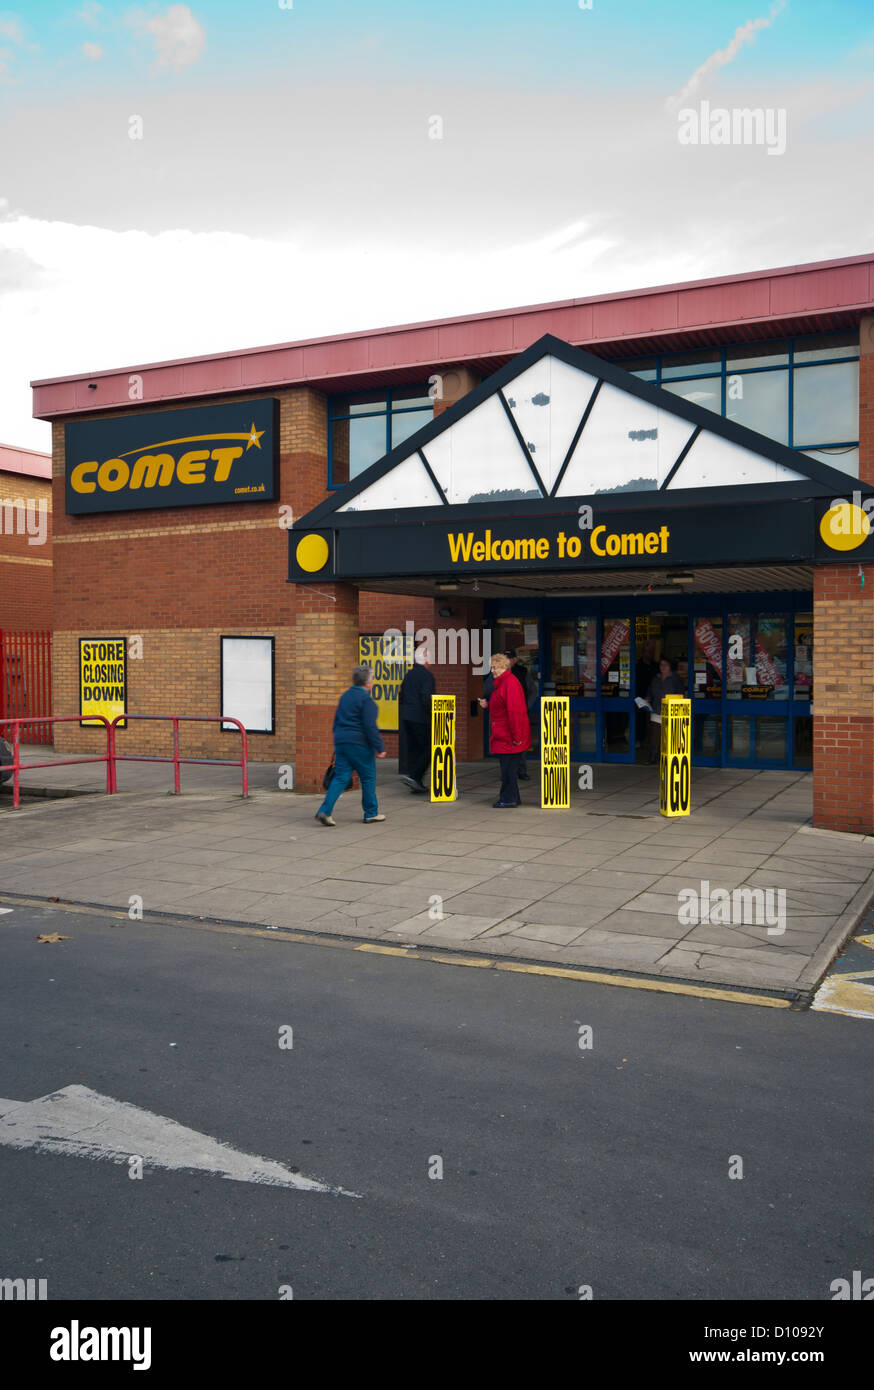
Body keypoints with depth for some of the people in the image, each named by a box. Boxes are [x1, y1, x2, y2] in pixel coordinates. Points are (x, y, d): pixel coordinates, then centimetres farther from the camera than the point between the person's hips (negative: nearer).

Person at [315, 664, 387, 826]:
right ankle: (371, 813, 15)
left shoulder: (345, 696, 14)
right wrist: (379, 748, -13)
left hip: (341, 741, 7)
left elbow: (336, 721, 20)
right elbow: (370, 726, -17)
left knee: (341, 777, 6)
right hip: (359, 744, -7)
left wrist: (337, 745, 27)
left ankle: (325, 811, -8)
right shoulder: (366, 699, -11)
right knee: (368, 777, 7)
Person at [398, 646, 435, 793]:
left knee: (412, 749, 10)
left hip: (406, 717, 8)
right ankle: (413, 775, -13)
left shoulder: (409, 675, 14)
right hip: (420, 718, -8)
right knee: (428, 749, -1)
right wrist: (432, 715, -12)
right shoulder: (426, 675, -11)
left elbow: (401, 696, 17)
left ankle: (416, 783, 12)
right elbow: (426, 698, -20)